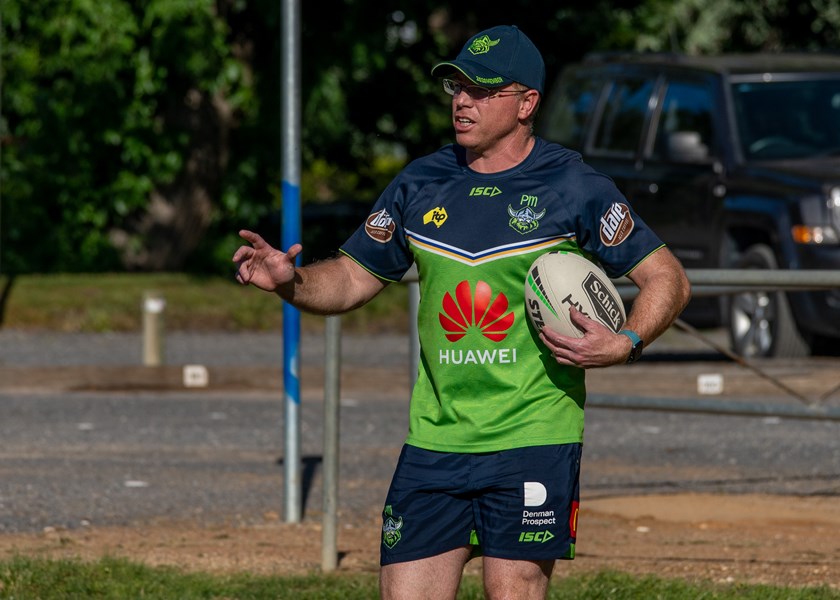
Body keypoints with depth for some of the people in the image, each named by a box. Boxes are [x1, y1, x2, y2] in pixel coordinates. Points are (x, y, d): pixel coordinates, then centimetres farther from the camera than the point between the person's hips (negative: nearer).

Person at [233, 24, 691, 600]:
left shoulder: (573, 189, -2)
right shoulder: (420, 185, 9)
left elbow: (668, 279, 1)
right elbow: (352, 278, 18)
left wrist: (624, 344, -17)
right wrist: (290, 281, -3)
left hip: (532, 440, -4)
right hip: (435, 440, 4)